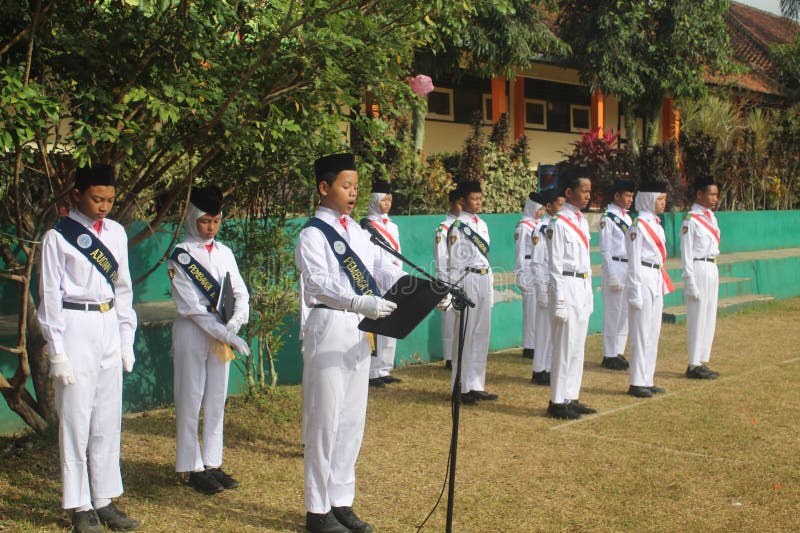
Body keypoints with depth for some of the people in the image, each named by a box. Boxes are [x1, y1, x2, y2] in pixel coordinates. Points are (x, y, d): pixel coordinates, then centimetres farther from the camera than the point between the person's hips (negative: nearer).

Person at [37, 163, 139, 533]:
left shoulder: (116, 233, 9)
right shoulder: (58, 237, -6)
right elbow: (49, 296, -6)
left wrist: (126, 338, 11)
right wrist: (57, 353, -10)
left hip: (109, 328, 5)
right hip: (76, 330, -5)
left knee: (109, 420, 10)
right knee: (76, 421, 0)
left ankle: (105, 501, 20)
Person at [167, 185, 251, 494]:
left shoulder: (224, 253, 9)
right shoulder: (181, 256, -8)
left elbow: (240, 292, 6)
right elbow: (190, 305, -14)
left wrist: (235, 322, -14)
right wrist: (225, 333, -21)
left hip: (221, 333, 5)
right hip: (192, 332, -5)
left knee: (217, 400, 10)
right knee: (190, 400, 1)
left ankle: (212, 463, 20)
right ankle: (193, 467, 10)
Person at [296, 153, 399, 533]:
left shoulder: (356, 231, 13)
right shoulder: (313, 234, -9)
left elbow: (382, 270, 7)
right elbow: (318, 283, -23)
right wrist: (361, 304, -38)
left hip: (358, 332, 7)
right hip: (328, 330, -7)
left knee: (353, 420, 12)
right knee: (325, 420, 0)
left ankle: (341, 502, 23)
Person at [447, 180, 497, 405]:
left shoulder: (482, 224, 15)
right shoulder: (458, 227, -8)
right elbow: (454, 262, -10)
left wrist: (491, 285, 17)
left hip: (484, 280, 8)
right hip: (468, 280, -8)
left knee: (482, 334, 9)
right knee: (466, 335, -4)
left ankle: (476, 385, 17)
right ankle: (462, 387, 3)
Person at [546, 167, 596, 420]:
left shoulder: (582, 221, 14)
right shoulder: (559, 224, -12)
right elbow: (555, 266, -14)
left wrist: (589, 294, 17)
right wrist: (559, 301, -16)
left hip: (584, 287, 9)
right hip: (567, 287, -9)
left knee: (578, 346, 12)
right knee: (565, 346, -5)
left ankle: (571, 397, 20)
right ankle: (558, 401, 2)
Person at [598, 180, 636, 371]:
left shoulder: (627, 217, 16)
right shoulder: (607, 218, -9)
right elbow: (605, 250, -11)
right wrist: (612, 276, -15)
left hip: (629, 268, 8)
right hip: (615, 267, -8)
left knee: (625, 312, 11)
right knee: (613, 312, -3)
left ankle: (619, 352, 19)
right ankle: (609, 355, 4)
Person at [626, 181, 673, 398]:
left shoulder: (656, 224, 15)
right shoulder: (638, 226, -12)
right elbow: (634, 260, -14)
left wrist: (663, 283, 18)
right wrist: (635, 291, -17)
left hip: (656, 281, 9)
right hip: (644, 280, -9)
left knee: (653, 332, 12)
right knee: (642, 332, -5)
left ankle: (647, 380, 19)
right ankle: (637, 383, 1)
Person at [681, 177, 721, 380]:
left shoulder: (711, 216, 13)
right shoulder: (691, 221, -13)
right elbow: (686, 254, -14)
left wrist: (714, 270, 15)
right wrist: (691, 283, -17)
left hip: (712, 269, 9)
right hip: (698, 269, -9)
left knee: (709, 318, 12)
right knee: (698, 318, -4)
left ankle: (702, 362, 20)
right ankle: (694, 365, 3)